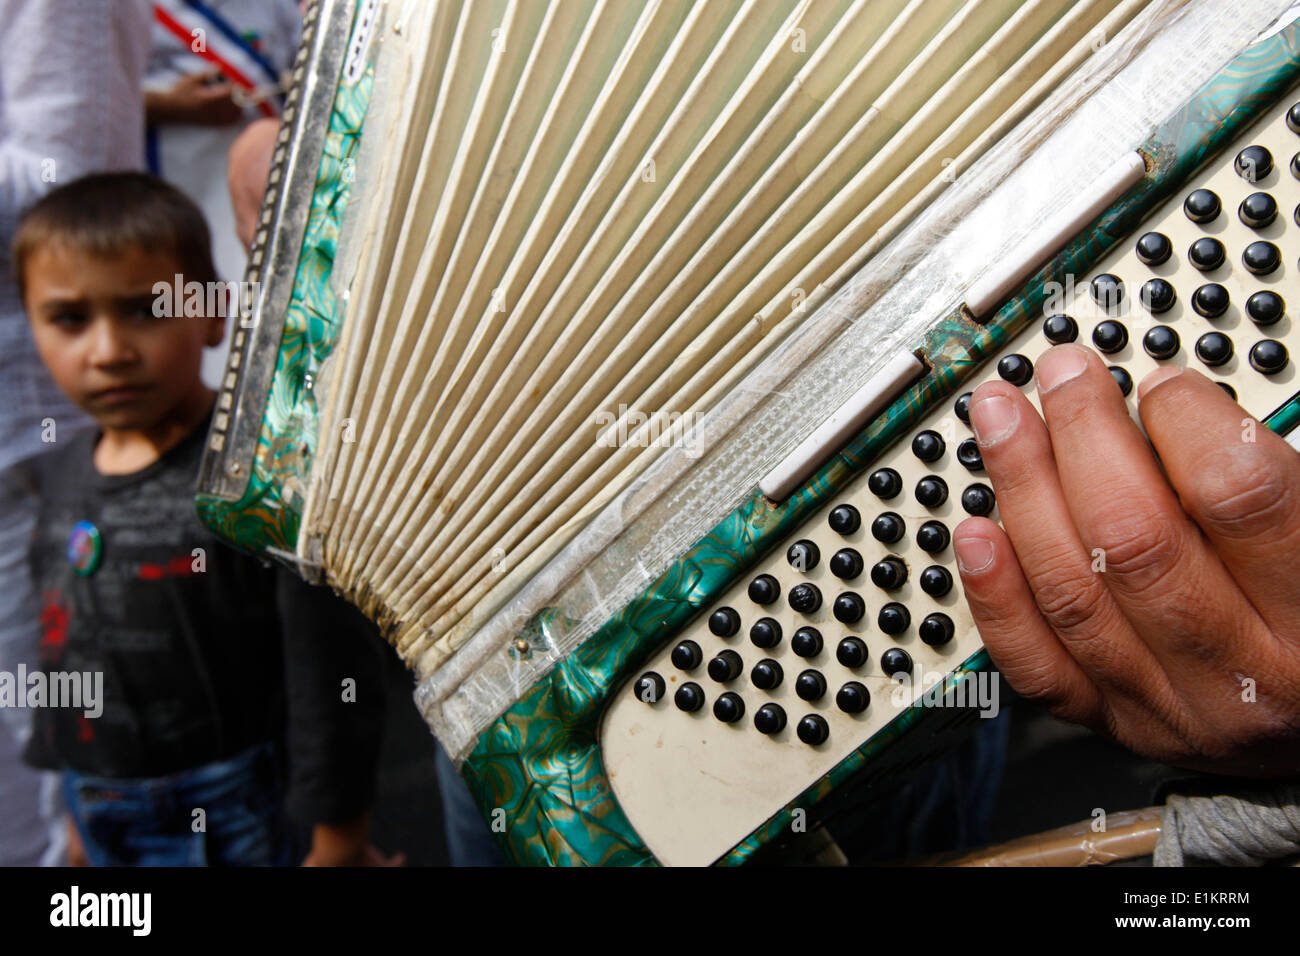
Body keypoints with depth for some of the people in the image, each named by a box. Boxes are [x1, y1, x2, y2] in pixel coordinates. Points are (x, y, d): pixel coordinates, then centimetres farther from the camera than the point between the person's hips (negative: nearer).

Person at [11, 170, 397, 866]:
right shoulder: (60, 475, 0)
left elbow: (329, 672, -17)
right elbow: (59, 645, 11)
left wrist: (338, 834, -11)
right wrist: (76, 808, 17)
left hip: (235, 815, -6)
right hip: (99, 818, 6)